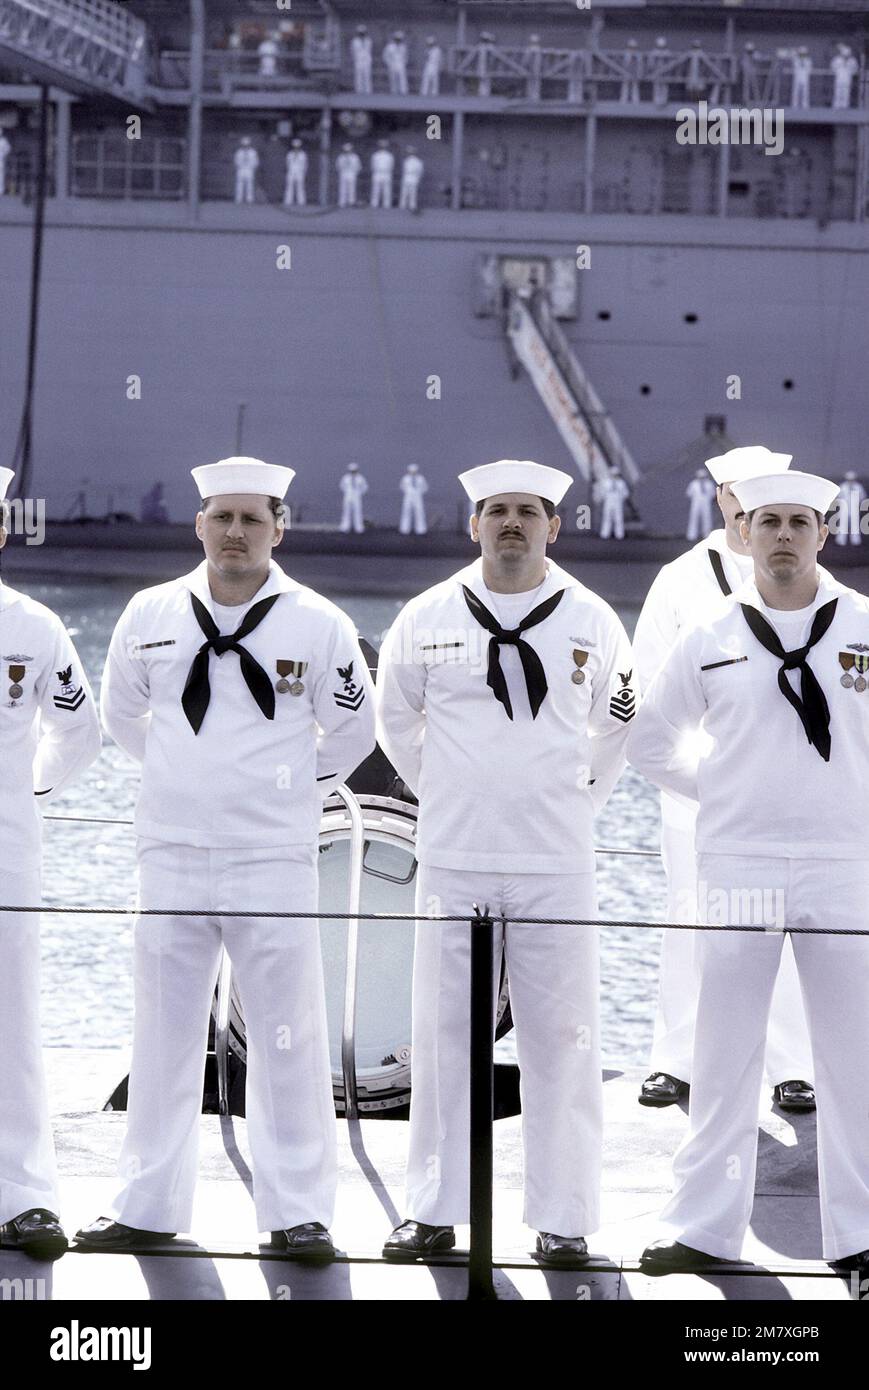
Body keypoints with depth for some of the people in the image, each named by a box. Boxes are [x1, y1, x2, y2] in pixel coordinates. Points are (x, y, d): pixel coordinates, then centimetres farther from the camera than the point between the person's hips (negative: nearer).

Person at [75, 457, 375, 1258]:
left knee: (287, 1039, -1)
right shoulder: (151, 616, 3)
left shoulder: (318, 625, -2)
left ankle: (297, 1213, 6)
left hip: (274, 860, -2)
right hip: (172, 854, 2)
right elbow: (122, 712, 20)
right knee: (164, 1034, 8)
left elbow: (354, 730, 11)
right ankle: (149, 1206, 17)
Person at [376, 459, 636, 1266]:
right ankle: (433, 1212, 12)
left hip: (557, 864, 0)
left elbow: (616, 726, 19)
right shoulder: (427, 619, 3)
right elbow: (396, 721, 18)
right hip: (454, 863, 1)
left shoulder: (592, 623, 4)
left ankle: (562, 1220, 5)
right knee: (443, 1036, 3)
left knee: (560, 1040, -1)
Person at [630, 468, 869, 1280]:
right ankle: (704, 1227, 12)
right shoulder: (710, 642, 3)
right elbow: (651, 743, 15)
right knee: (724, 1055, 5)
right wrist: (719, 788, 7)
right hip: (739, 867, 1)